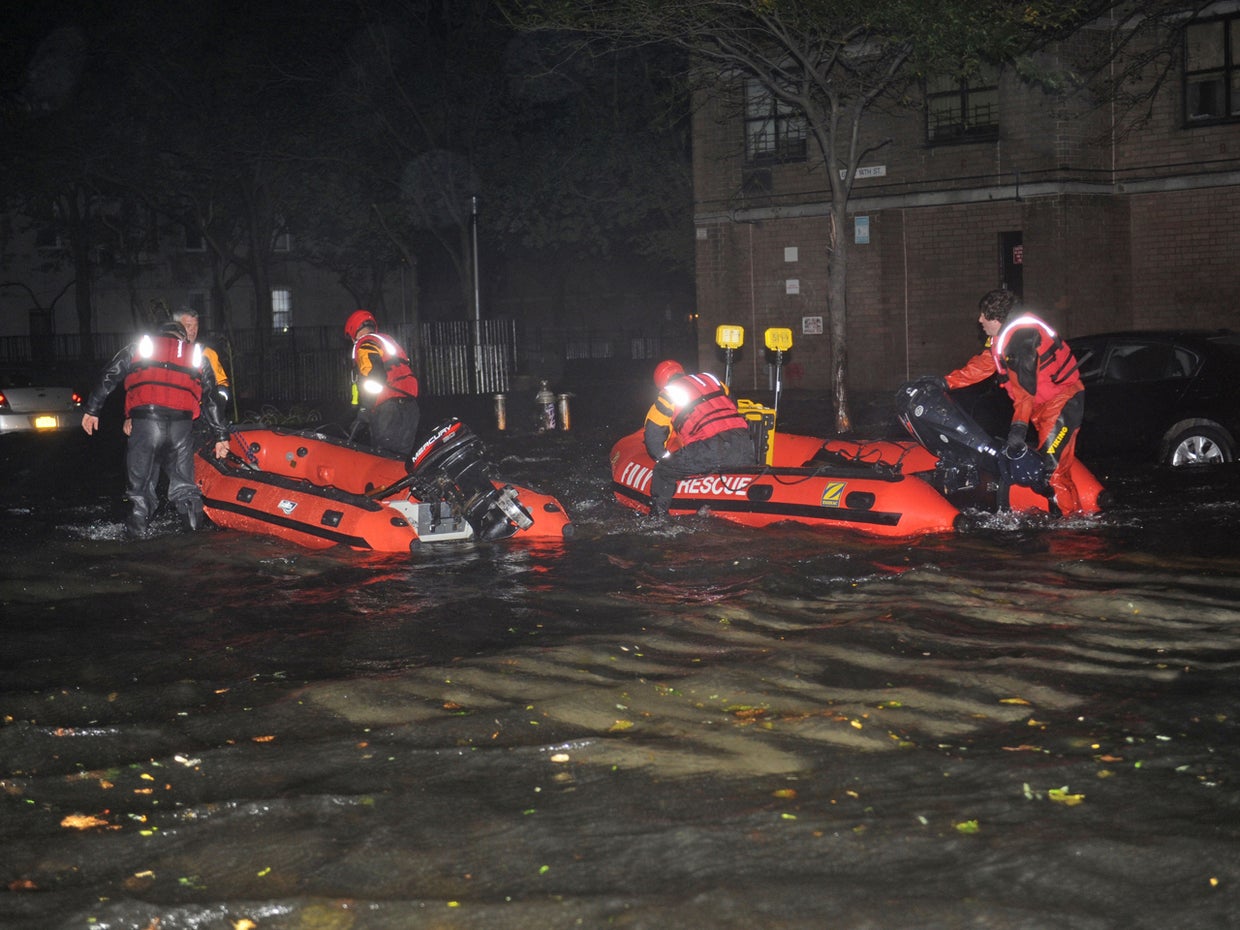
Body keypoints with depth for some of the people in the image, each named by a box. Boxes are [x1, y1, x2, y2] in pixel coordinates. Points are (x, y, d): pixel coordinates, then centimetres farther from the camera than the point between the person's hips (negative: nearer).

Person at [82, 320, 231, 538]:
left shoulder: (140, 347, 23)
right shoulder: (196, 356, 26)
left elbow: (110, 376, 15)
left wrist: (92, 409, 16)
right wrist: (221, 435, 25)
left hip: (145, 418, -1)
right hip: (182, 423, 1)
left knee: (141, 479, 9)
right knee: (182, 481, 12)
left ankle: (139, 524, 7)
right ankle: (194, 519, 0)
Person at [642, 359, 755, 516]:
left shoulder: (668, 395, 14)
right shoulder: (710, 379, 28)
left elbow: (653, 435, 13)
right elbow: (732, 404, 37)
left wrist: (663, 458, 29)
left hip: (709, 448, -5)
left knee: (663, 471, 9)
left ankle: (658, 516, 7)